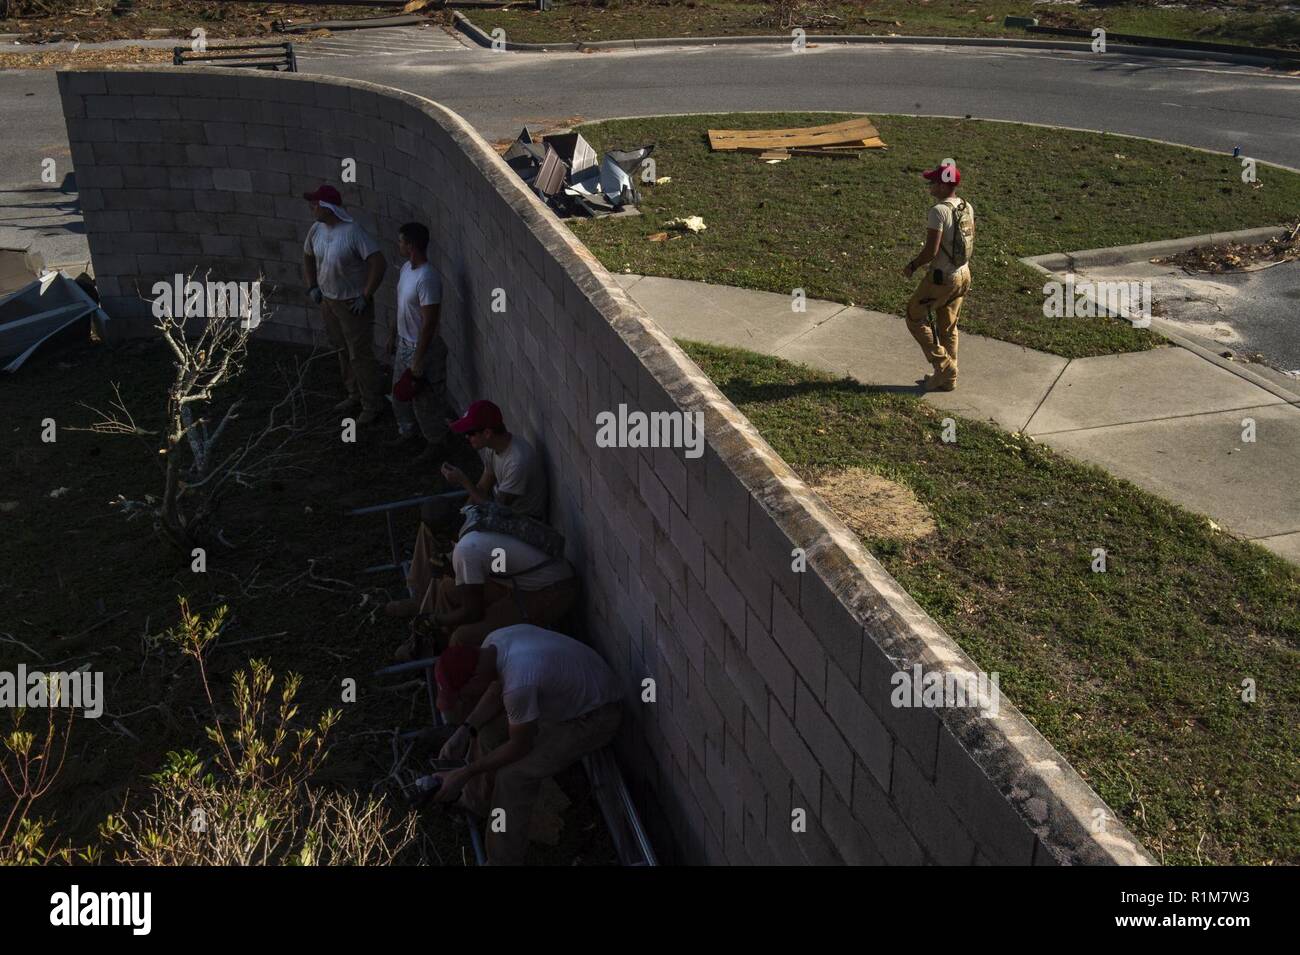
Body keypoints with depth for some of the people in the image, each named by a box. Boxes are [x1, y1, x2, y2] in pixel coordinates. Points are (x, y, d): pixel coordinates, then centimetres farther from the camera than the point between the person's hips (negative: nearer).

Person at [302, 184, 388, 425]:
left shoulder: (353, 232, -24)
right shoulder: (316, 229, -1)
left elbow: (379, 264, -27)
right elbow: (308, 257, 18)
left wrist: (366, 296, -23)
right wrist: (312, 286, 9)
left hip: (353, 304, -8)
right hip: (328, 301, 8)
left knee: (360, 356, 0)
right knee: (343, 352, 20)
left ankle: (373, 404, 14)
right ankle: (355, 395, 37)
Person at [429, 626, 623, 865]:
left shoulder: (518, 683, -38)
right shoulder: (492, 644, -14)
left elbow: (520, 747, -23)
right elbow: (496, 691, 5)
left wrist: (465, 773, -16)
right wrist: (465, 730, -8)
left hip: (593, 718, -9)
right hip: (563, 693, 9)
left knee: (512, 777, -18)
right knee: (484, 731, 13)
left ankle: (502, 861, 1)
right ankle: (476, 802, 35)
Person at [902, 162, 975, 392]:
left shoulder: (938, 211, -23)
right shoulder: (967, 208, 3)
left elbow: (931, 250, -25)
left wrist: (912, 266, -9)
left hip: (941, 278, -8)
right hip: (963, 275, 8)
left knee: (915, 317, 12)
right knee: (948, 327, 18)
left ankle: (944, 366, 9)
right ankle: (948, 378, 27)